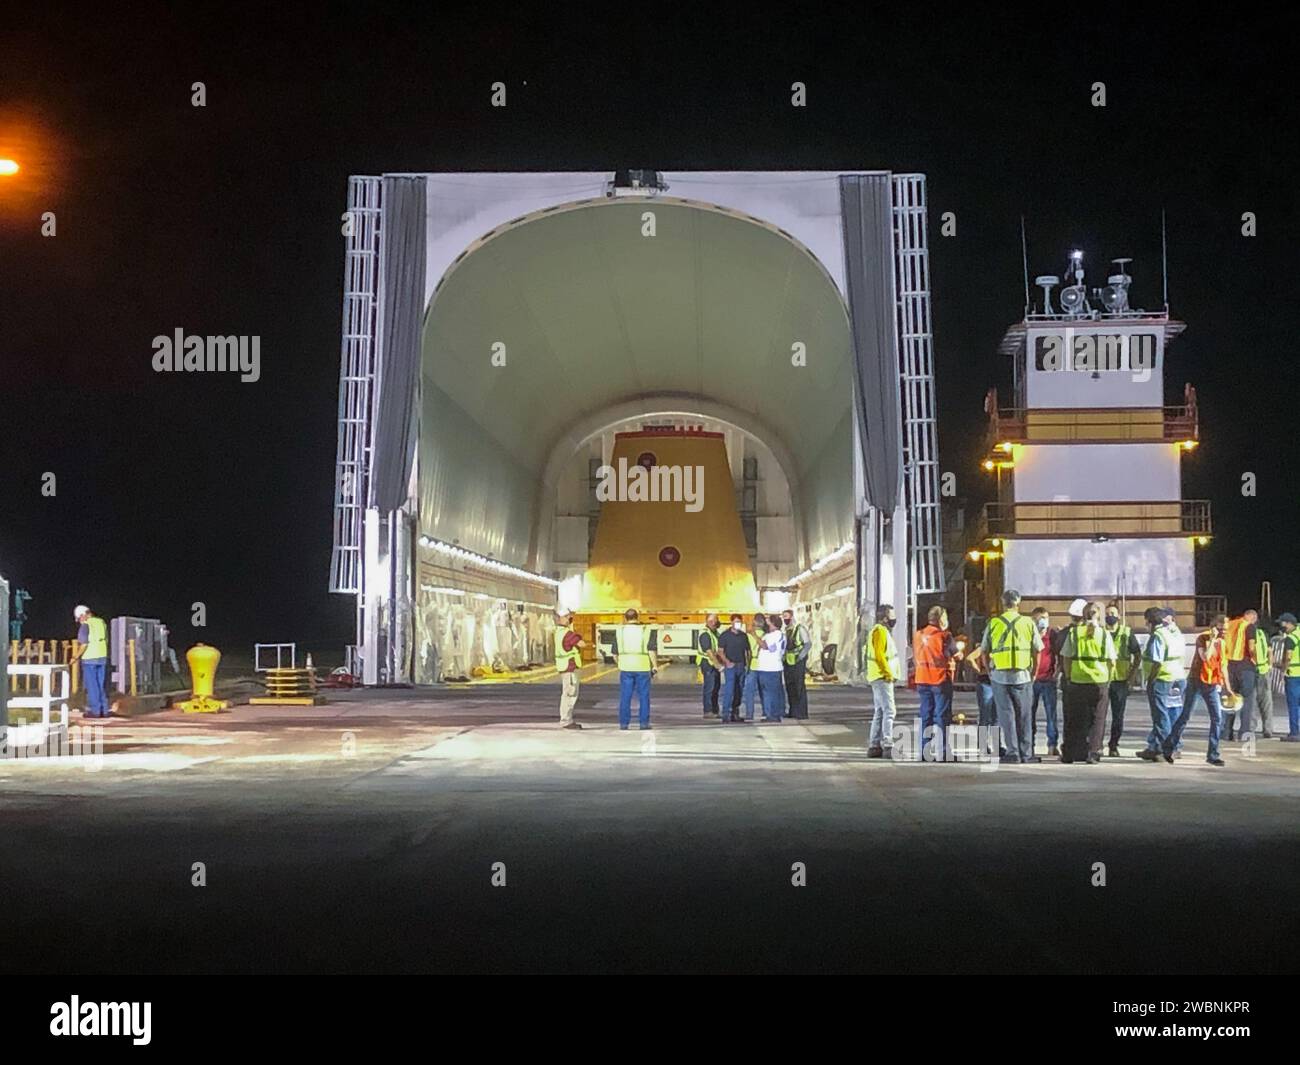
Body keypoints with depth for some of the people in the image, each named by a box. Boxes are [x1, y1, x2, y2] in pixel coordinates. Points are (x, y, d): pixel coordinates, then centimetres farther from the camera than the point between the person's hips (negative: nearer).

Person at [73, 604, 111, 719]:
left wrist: (76, 657, -6)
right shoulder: (101, 622, 9)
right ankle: (104, 710, 13)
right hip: (103, 658, 6)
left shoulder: (85, 625, -11)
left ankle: (94, 710, 3)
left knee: (92, 685, 1)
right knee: (102, 685, 11)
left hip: (89, 659, -6)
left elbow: (84, 645, -16)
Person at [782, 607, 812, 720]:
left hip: (798, 662, -8)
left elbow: (808, 644, -12)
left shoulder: (800, 628, -8)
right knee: (790, 687, 9)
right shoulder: (786, 630, 14)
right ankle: (793, 711, 16)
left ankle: (802, 713, -5)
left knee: (800, 687, -7)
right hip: (788, 662, 8)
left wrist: (800, 656, -20)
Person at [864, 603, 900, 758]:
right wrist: (889, 673, -16)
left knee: (879, 712, 12)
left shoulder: (883, 631, 21)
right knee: (889, 711, -13)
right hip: (882, 677, -11)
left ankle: (874, 746, 14)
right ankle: (888, 746, -17)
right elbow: (879, 655, -21)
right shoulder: (880, 631, -12)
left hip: (882, 677, 11)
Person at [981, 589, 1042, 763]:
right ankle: (1026, 753, 9)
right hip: (1023, 675, 0)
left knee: (1006, 714, 4)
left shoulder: (993, 623, 1)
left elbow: (983, 651, 5)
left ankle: (1012, 752, 1)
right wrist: (1034, 671, 13)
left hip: (999, 675, 0)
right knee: (1024, 715, 8)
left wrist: (988, 670, 17)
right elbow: (1038, 649, 2)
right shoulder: (1028, 623, 1)